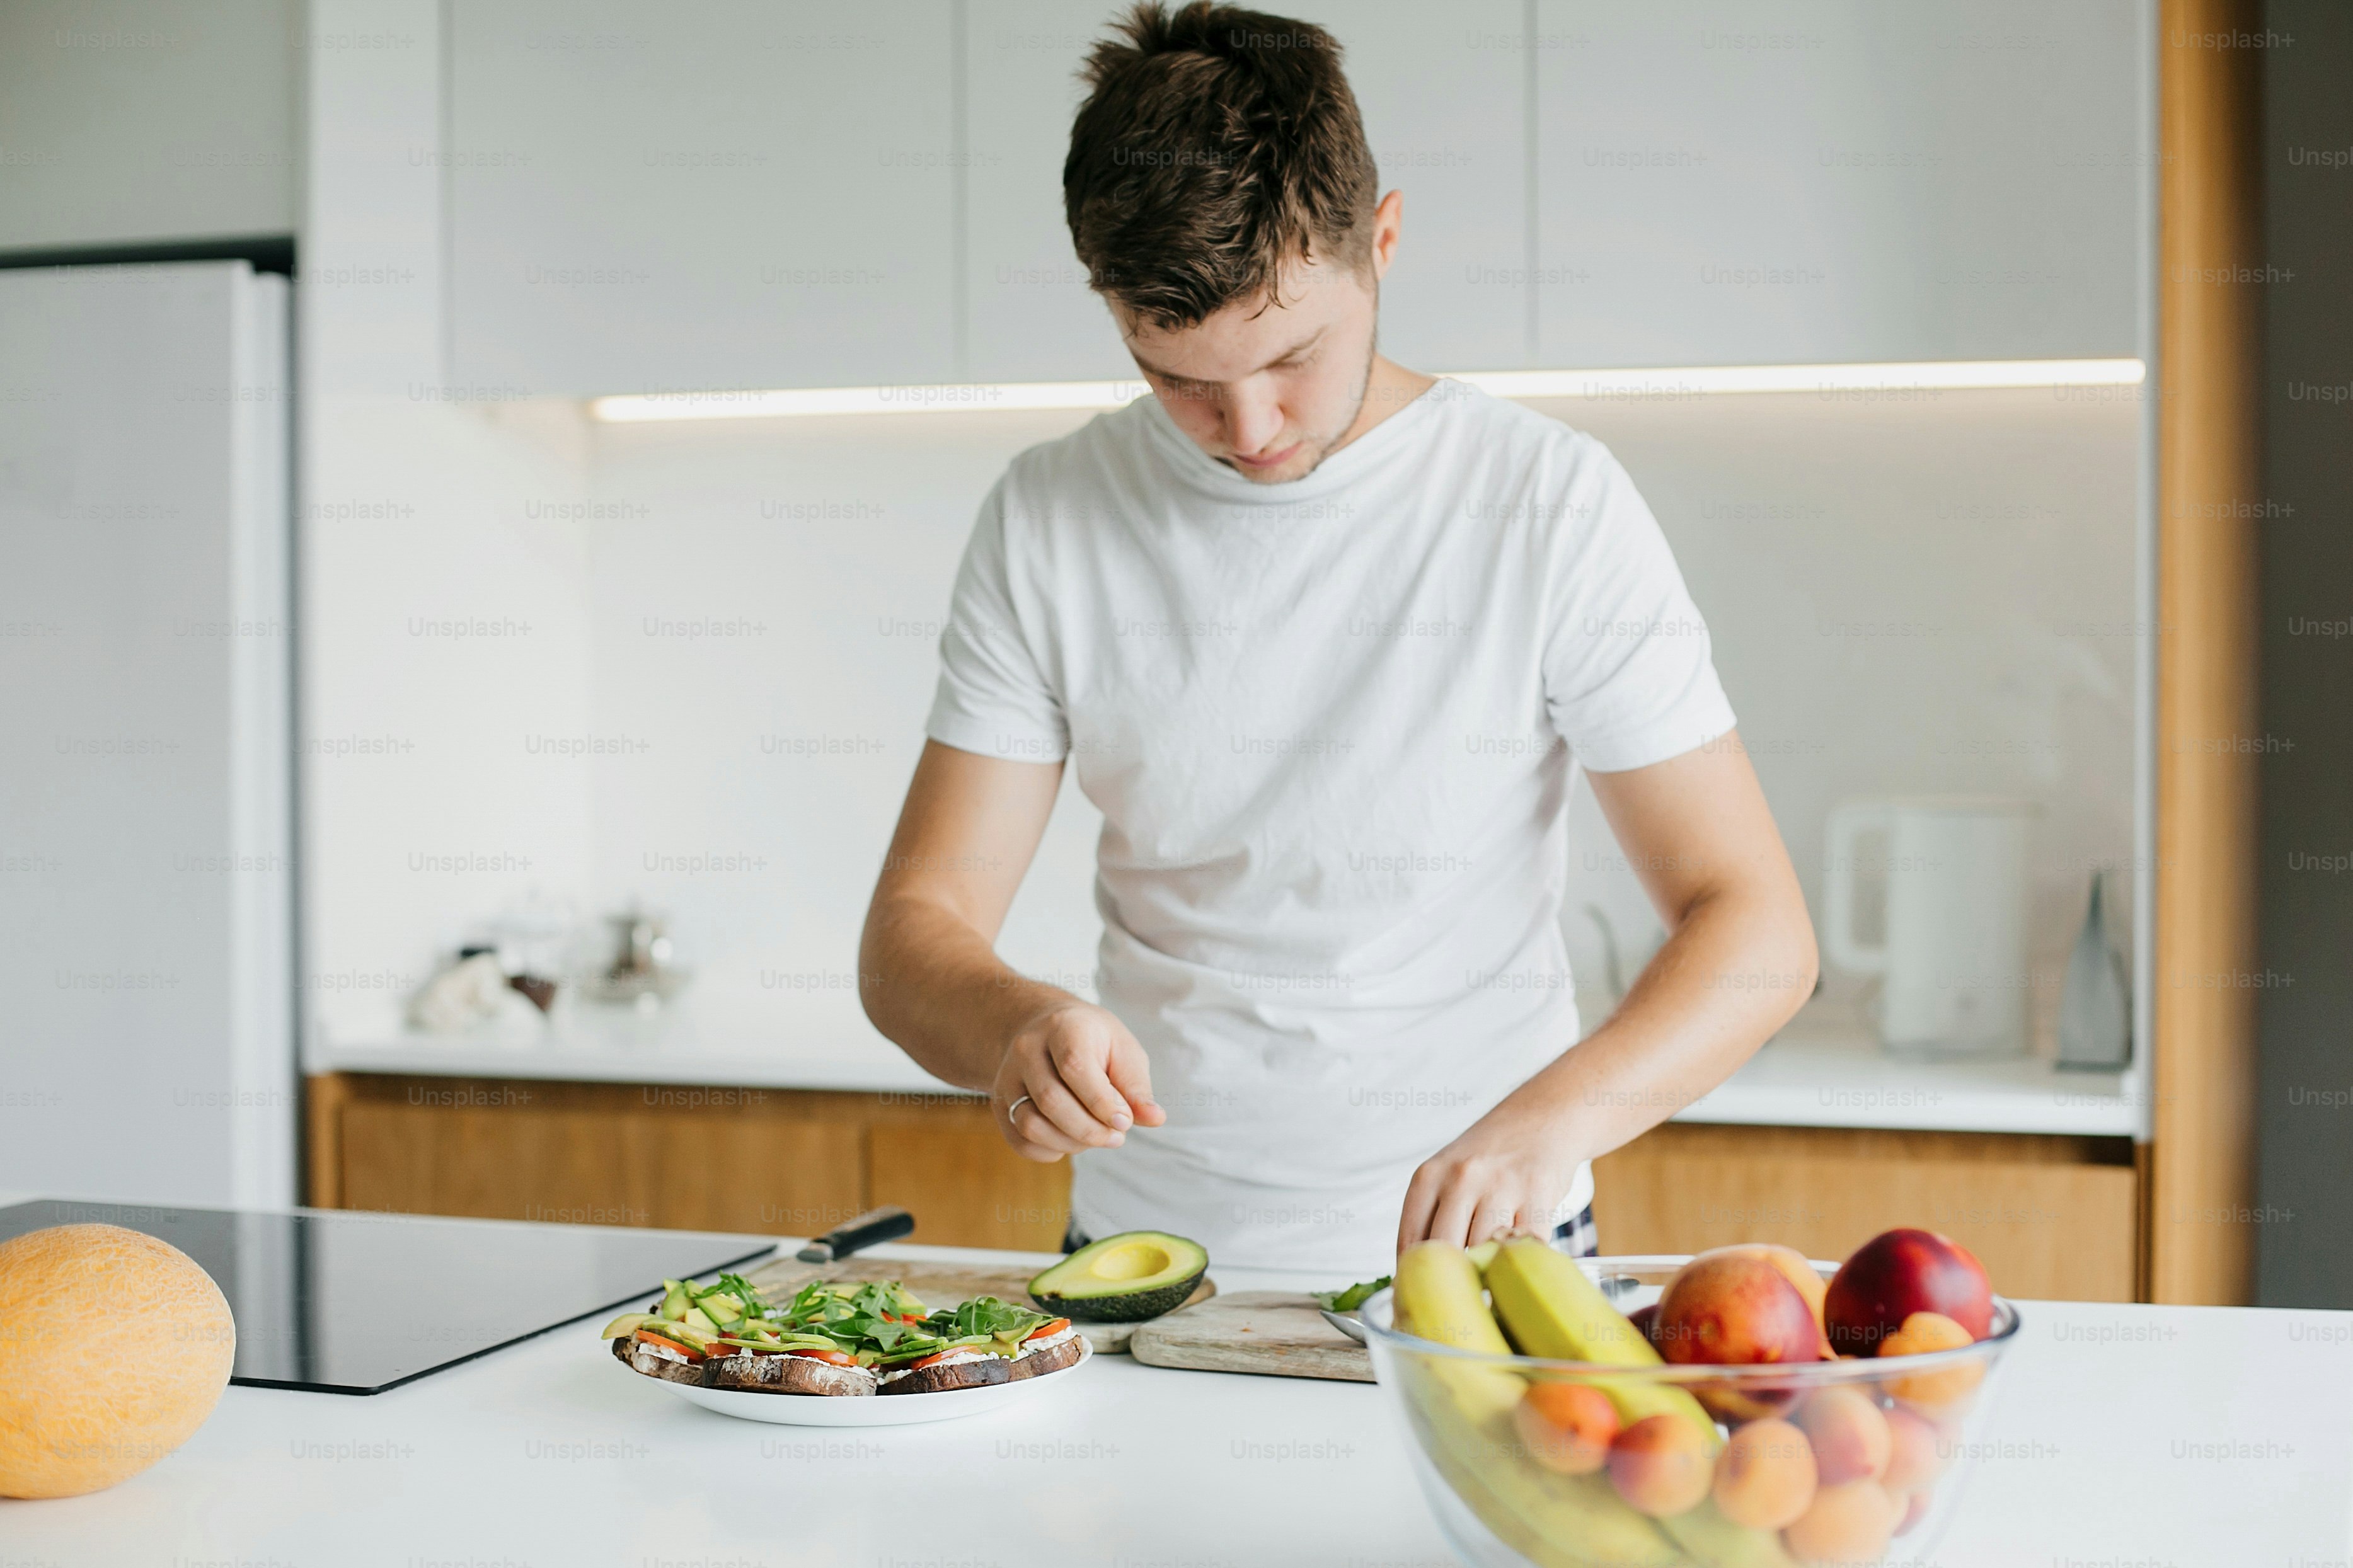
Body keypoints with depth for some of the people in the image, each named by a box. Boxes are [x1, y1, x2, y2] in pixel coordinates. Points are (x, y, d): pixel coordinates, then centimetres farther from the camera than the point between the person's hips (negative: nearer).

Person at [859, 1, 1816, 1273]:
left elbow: (1756, 929, -8)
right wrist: (1015, 1027, -23)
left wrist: (1552, 1117, -26)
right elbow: (914, 931, 0)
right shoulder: (1046, 523, 0)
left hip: (1472, 1259, -2)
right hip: (1143, 1252, 2)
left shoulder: (1551, 506, -7)